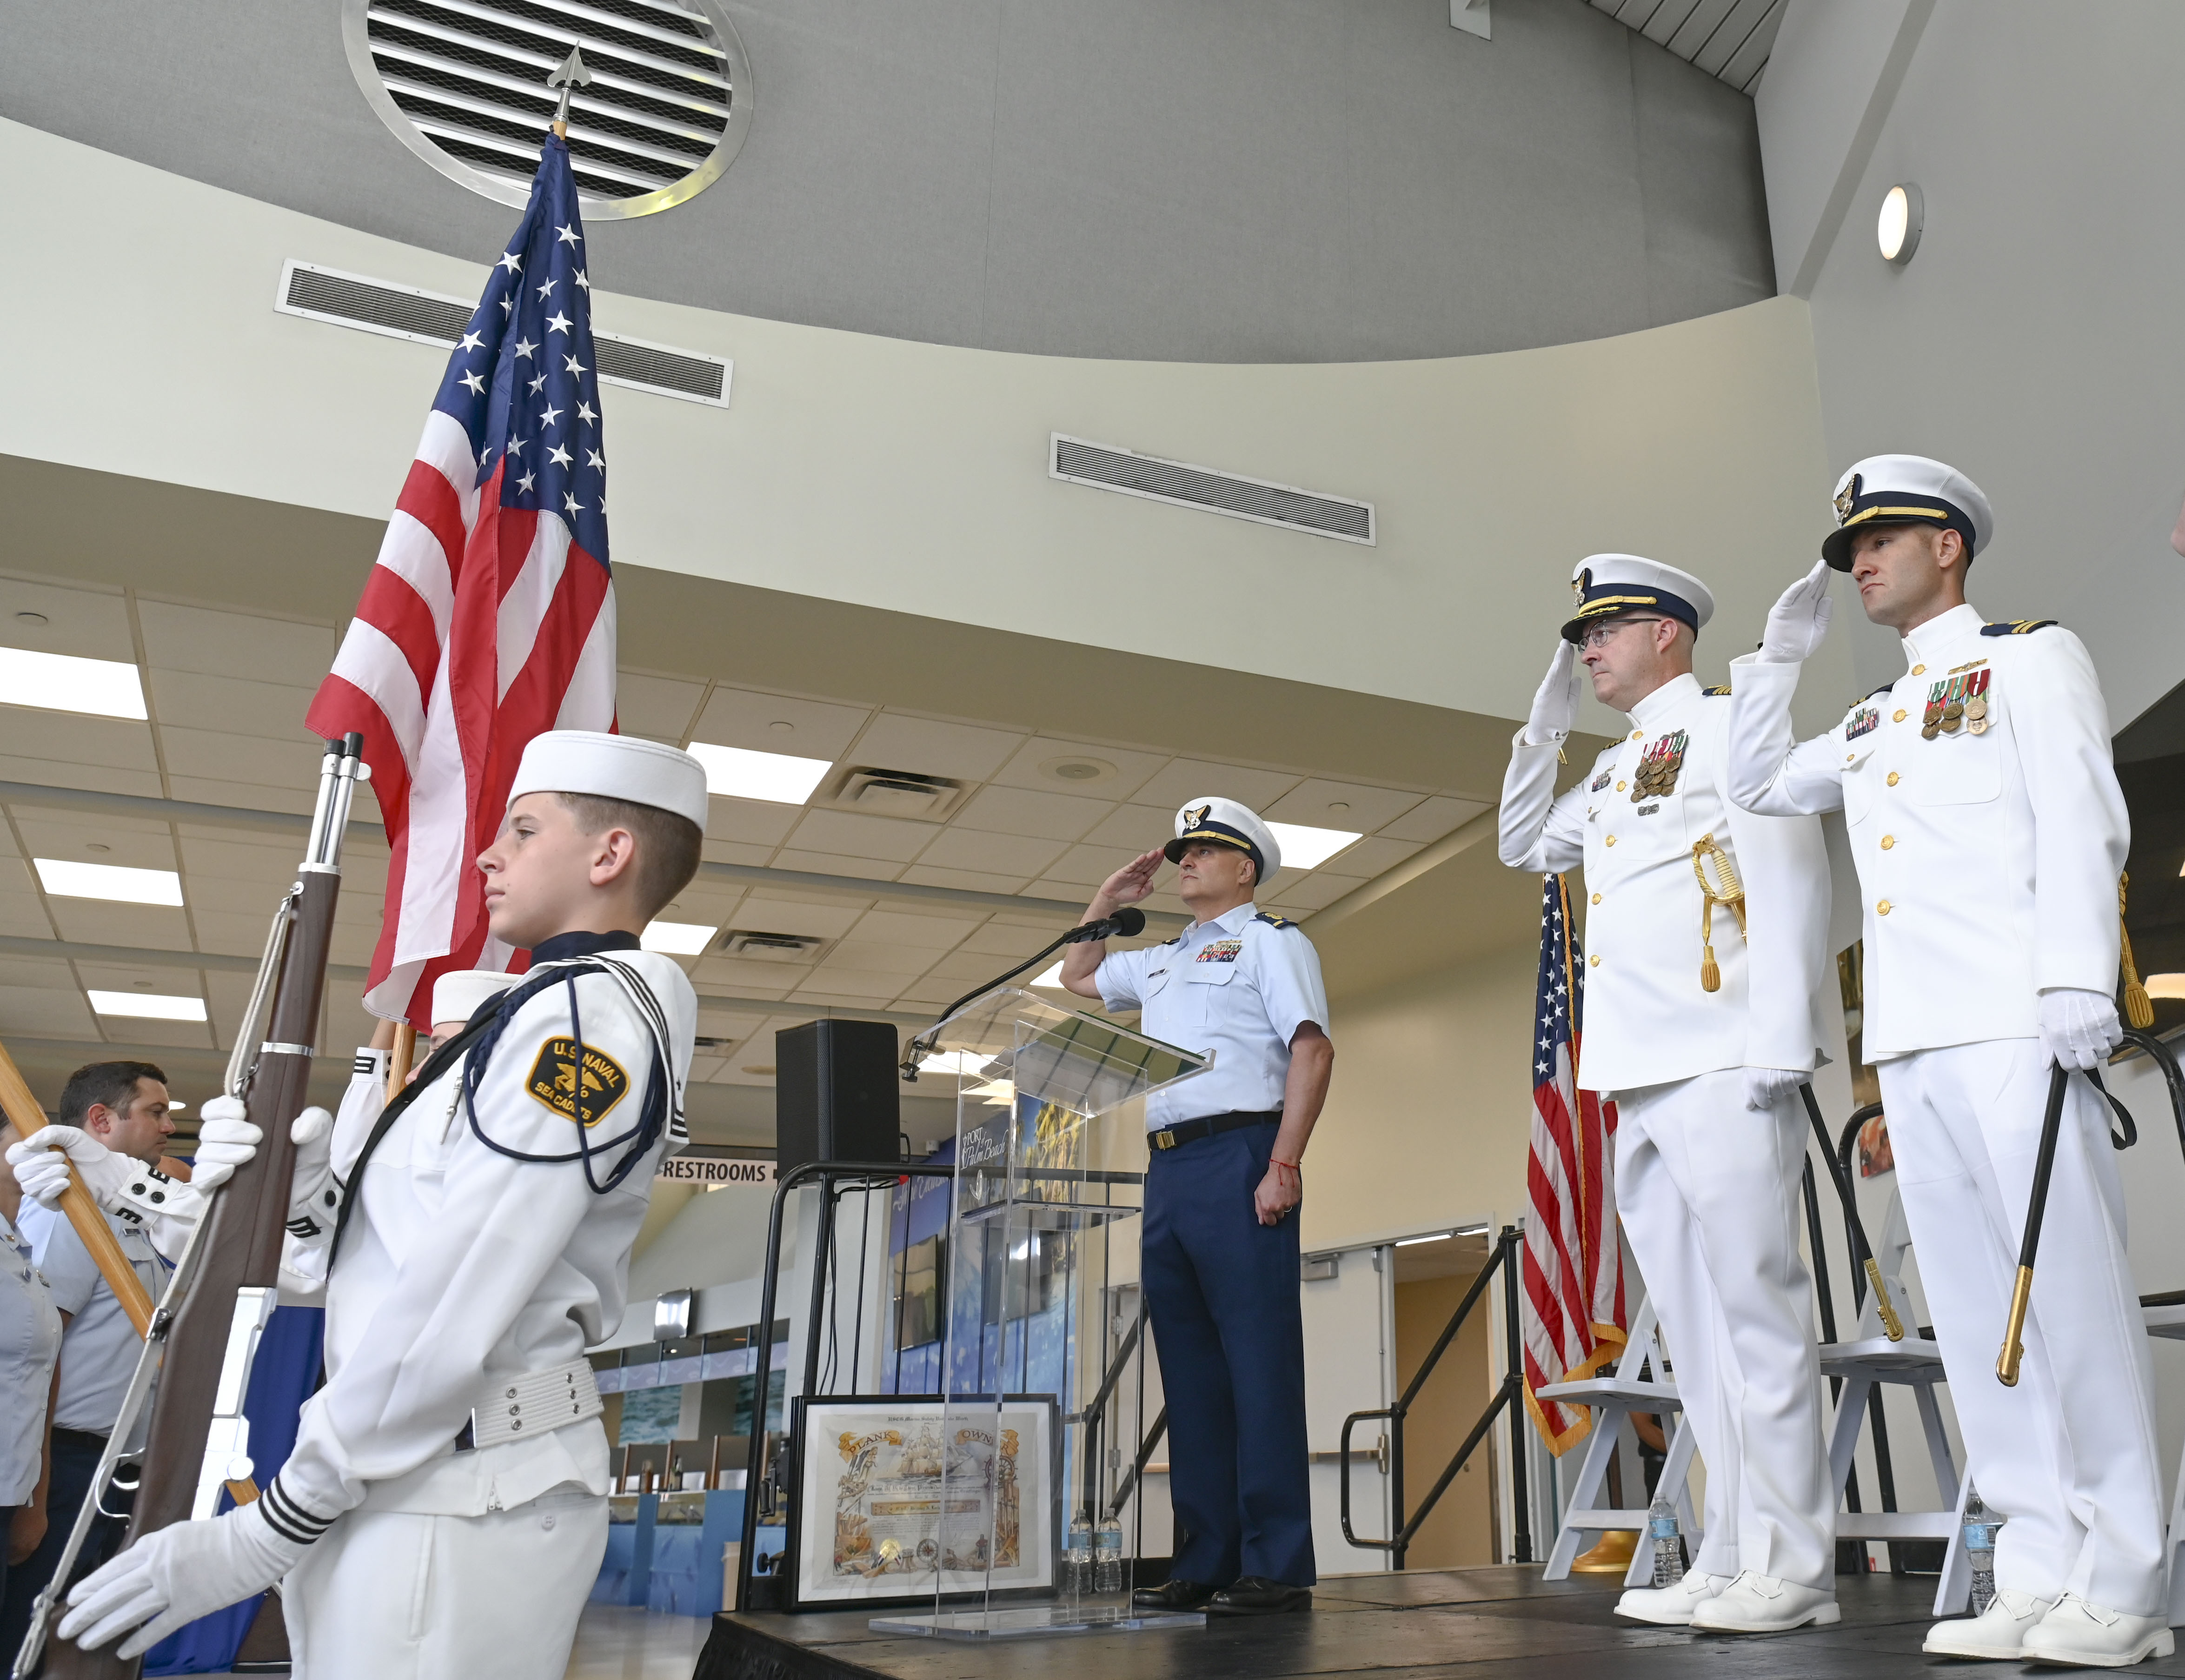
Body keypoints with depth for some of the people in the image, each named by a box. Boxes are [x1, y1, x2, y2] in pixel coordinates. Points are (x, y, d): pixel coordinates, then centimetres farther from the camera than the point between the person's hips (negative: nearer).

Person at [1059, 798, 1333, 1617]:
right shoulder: (1162, 961, 26)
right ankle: (1205, 1564, 11)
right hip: (1167, 1170, 8)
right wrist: (1107, 902, 29)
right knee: (1190, 1366, 6)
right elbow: (1077, 976, 43)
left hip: (1237, 1157, -7)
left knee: (1259, 1358, -8)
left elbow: (1313, 1049, -7)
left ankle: (1276, 1567, -6)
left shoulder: (1271, 940, 5)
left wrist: (1284, 1162, -17)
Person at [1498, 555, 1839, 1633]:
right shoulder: (1614, 769, 24)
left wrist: (1781, 1039, -18)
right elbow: (1523, 847, 34)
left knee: (1754, 1307, -7)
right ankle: (1731, 1557, 14)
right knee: (1693, 1324, 8)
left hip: (1720, 1065, -8)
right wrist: (1546, 721, 23)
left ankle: (1792, 1566, -1)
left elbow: (1789, 878, -9)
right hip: (1639, 1081, 9)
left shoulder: (1726, 726, 1)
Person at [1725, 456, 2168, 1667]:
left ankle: (2121, 1588, 0)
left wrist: (2078, 983, -17)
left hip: (2013, 1023, -7)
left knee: (2070, 1291, -6)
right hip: (1909, 1044, 7)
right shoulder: (1871, 723, 26)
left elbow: (2080, 821, -5)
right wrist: (1780, 652, 25)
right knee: (1974, 1308, 4)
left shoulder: (2030, 656, 7)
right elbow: (1758, 785, 35)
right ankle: (2039, 1570, 9)